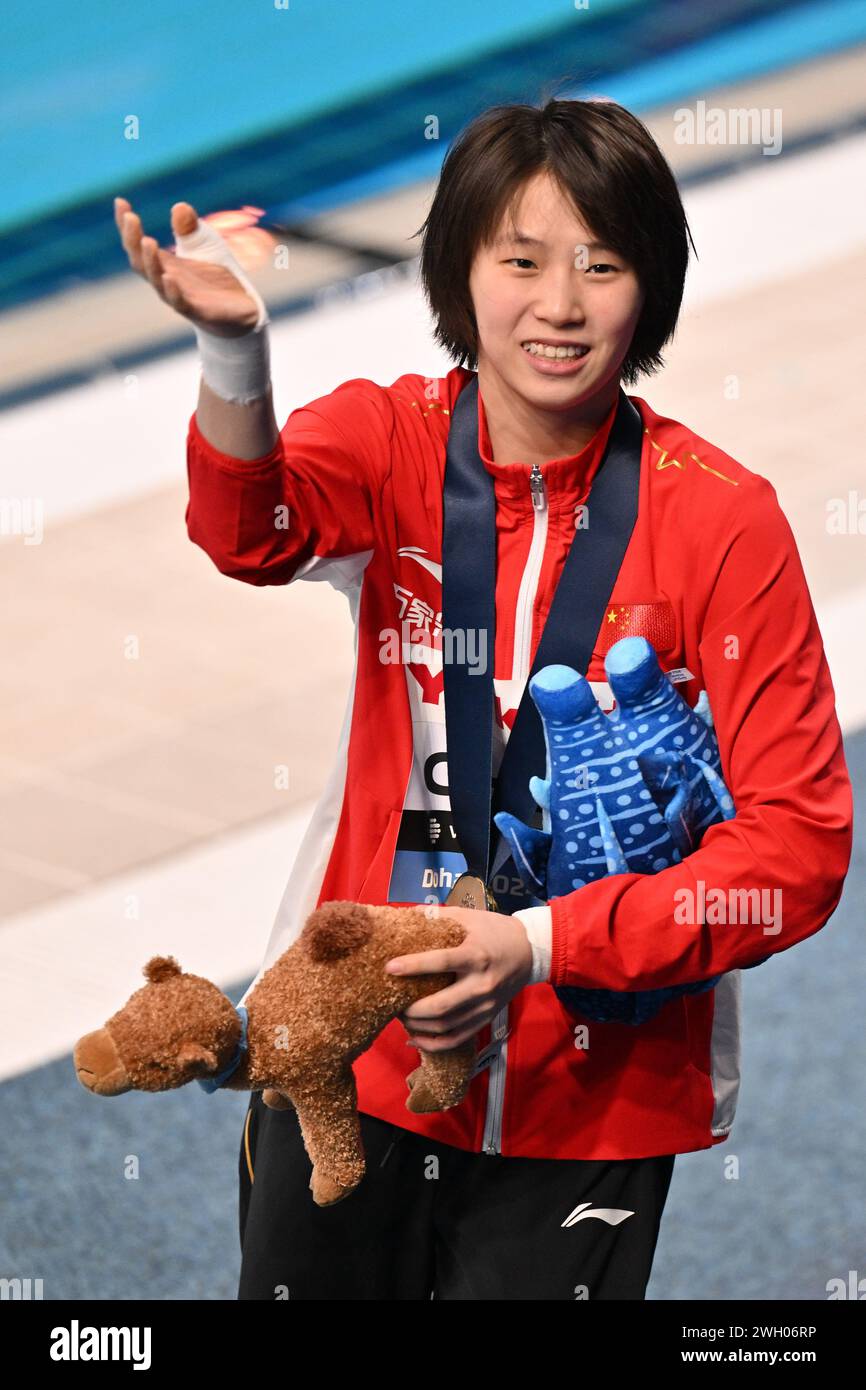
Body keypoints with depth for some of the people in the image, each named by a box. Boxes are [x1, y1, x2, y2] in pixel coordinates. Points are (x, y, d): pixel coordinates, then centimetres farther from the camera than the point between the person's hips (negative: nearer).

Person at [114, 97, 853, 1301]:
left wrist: (542, 945, -23)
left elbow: (801, 840, -12)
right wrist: (234, 349, -48)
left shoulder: (722, 516, -10)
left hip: (593, 1095, -2)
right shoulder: (390, 437, -3)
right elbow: (255, 532, -27)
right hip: (353, 1052, 2)